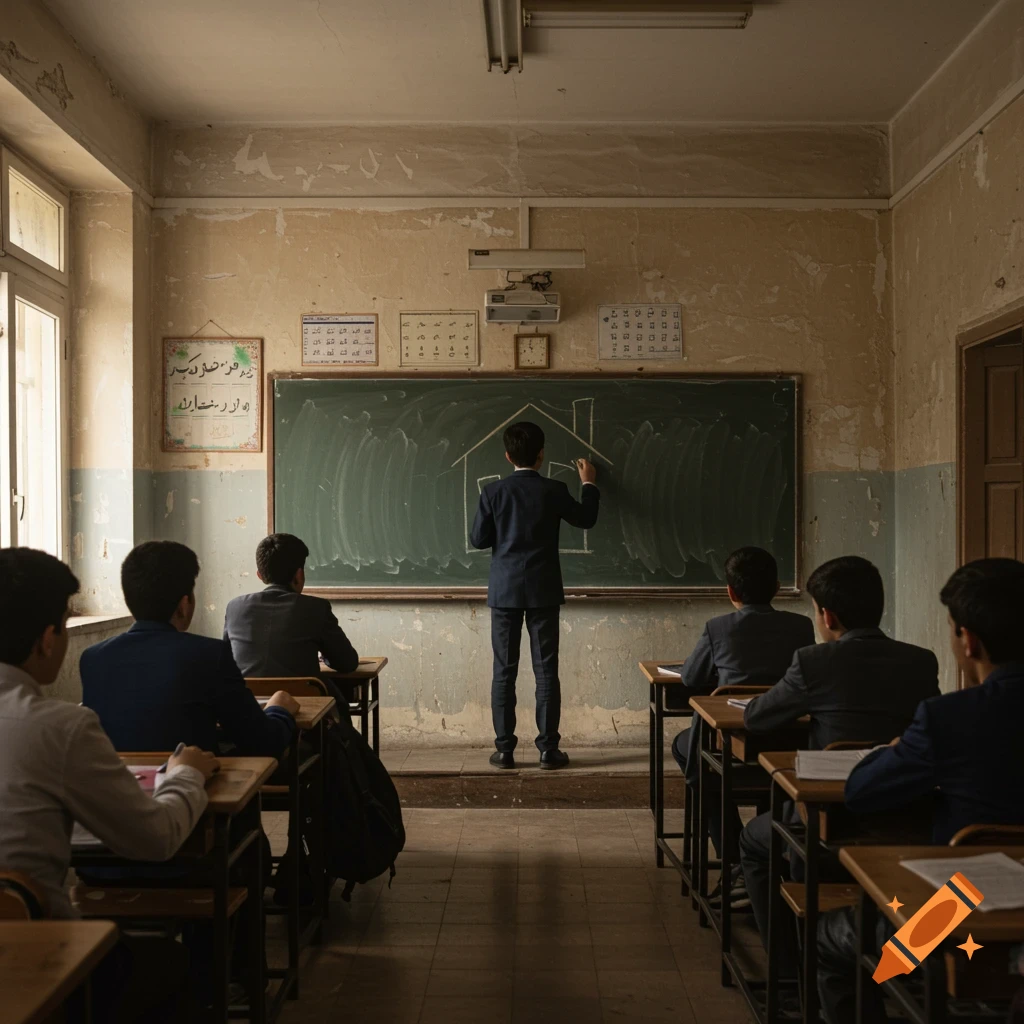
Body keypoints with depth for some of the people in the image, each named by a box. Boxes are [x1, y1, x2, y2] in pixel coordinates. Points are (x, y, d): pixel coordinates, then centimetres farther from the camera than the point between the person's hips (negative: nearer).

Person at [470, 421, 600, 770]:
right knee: (546, 671, 4)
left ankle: (504, 749, 7)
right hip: (543, 591, -1)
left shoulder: (493, 492, -4)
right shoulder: (554, 490, -5)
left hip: (504, 591, 1)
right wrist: (589, 484, 27)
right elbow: (586, 519, 11)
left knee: (504, 671, 5)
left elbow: (478, 539, 0)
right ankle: (548, 749, 6)